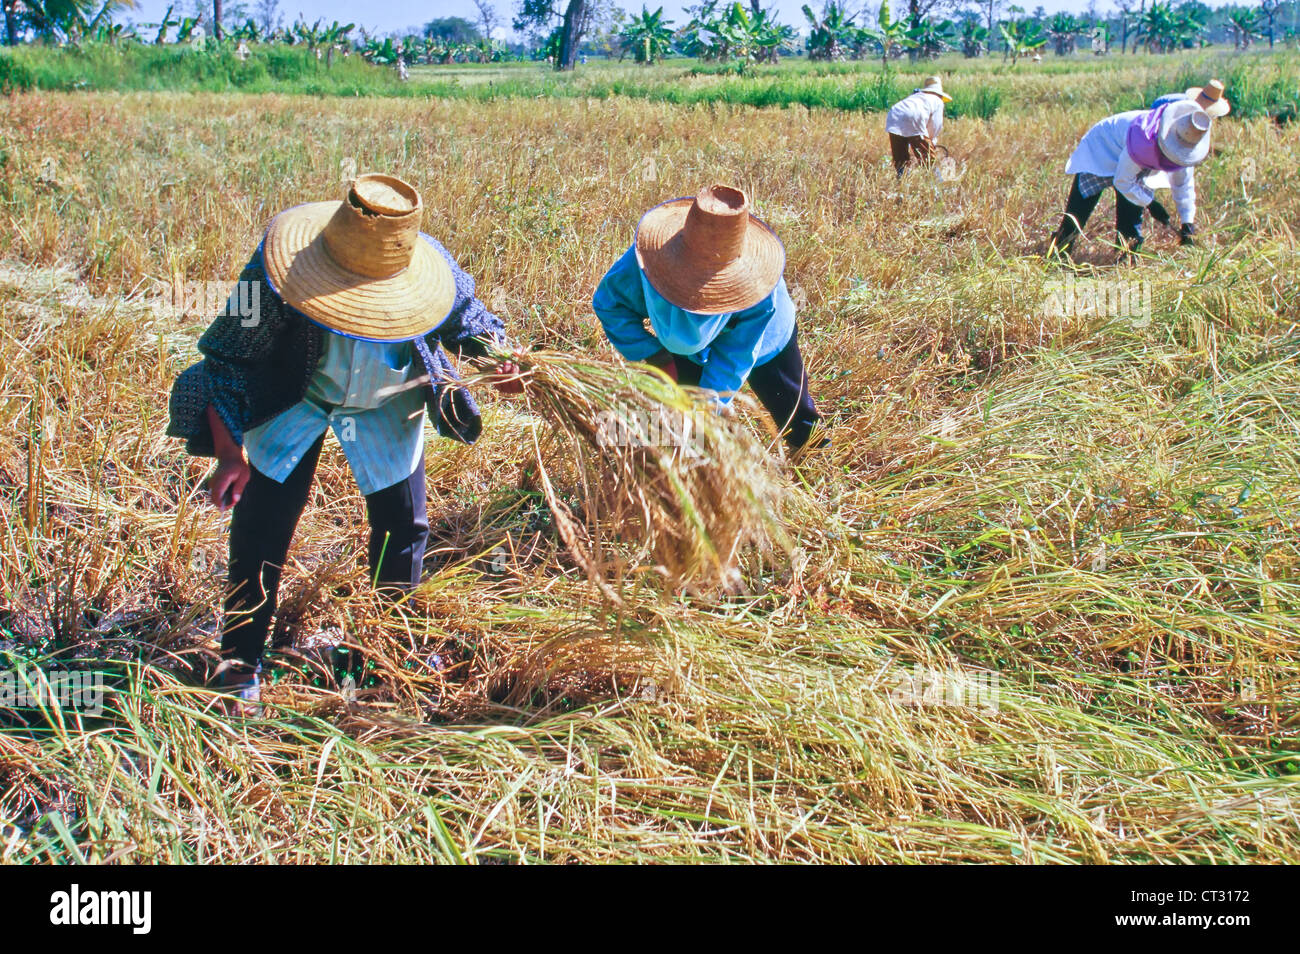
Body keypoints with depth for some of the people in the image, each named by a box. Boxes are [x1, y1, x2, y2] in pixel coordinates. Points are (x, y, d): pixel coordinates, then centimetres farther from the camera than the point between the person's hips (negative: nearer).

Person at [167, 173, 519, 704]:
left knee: (402, 521, 9)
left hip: (387, 403, 2)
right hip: (293, 398, -2)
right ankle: (240, 660, 14)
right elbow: (228, 360, -22)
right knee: (262, 522, -4)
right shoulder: (275, 278, -36)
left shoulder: (433, 272, -29)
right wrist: (229, 451, -26)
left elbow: (466, 320, -5)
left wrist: (496, 356, -26)